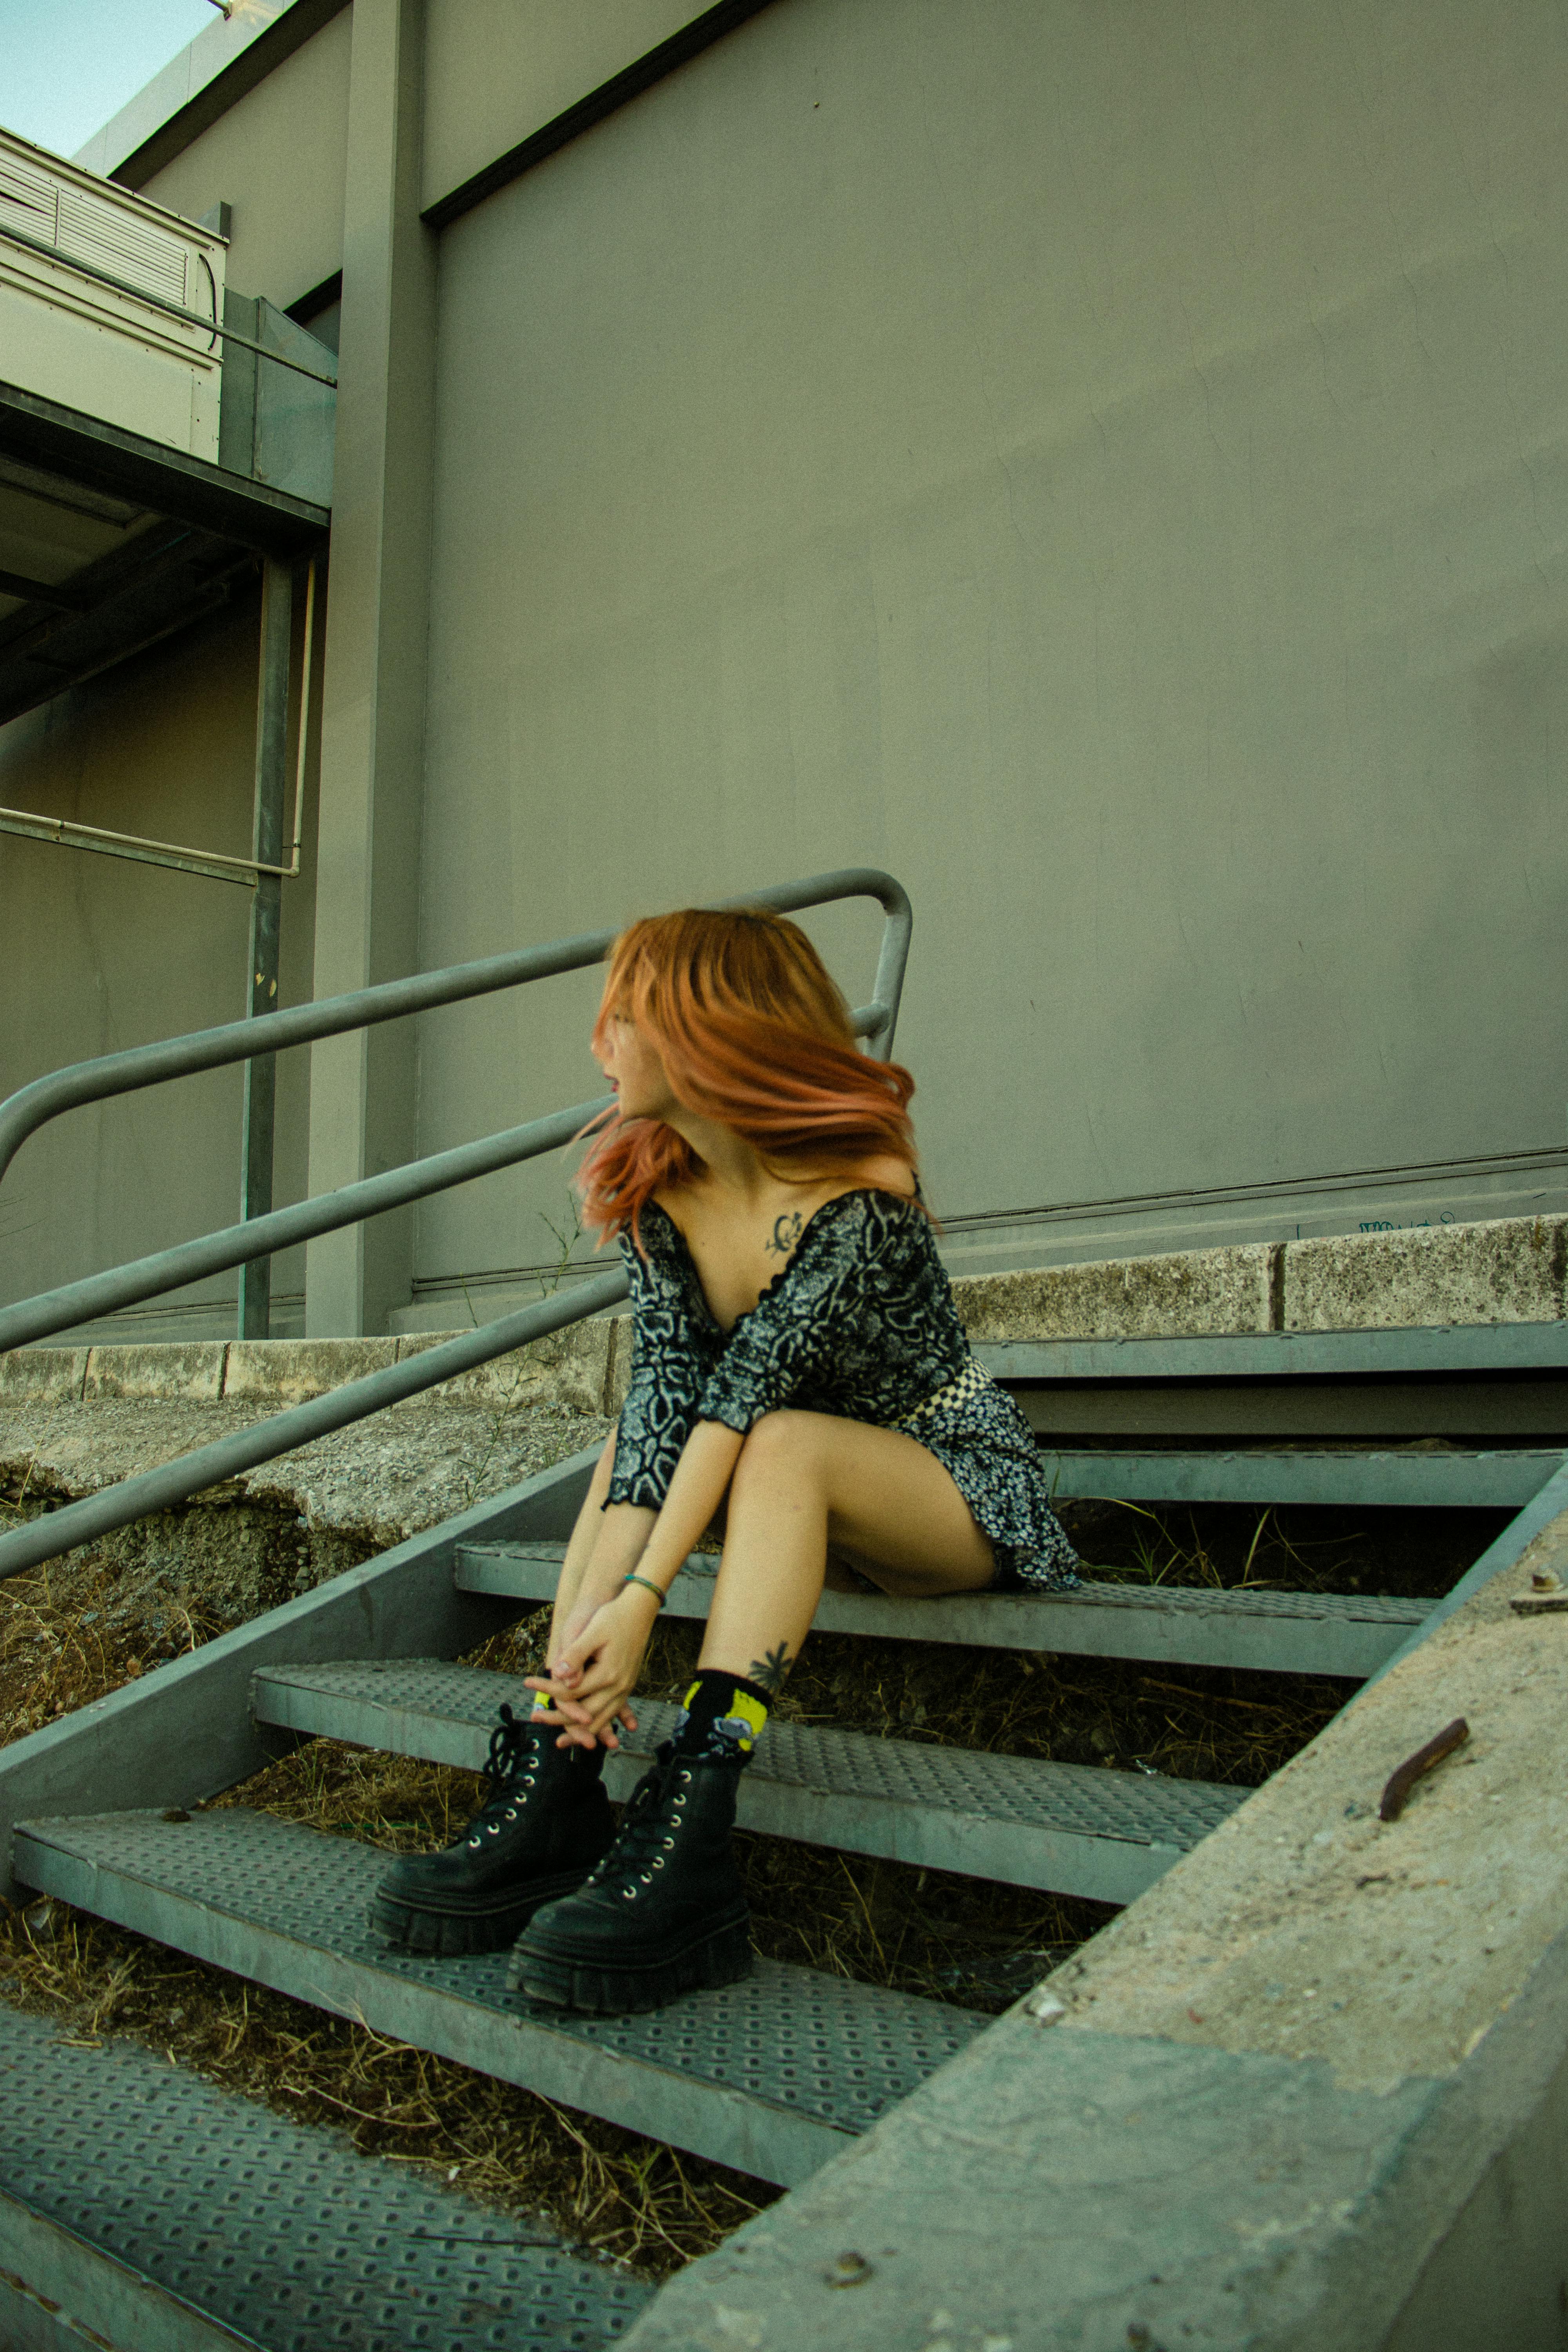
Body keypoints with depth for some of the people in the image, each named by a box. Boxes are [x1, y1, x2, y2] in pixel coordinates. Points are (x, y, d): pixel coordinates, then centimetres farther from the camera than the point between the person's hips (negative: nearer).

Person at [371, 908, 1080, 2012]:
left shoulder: (859, 1199, -25)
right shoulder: (654, 1195, -7)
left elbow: (747, 1397, -32)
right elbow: (667, 1390, -19)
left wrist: (641, 1598, -37)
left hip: (958, 1481, -6)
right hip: (809, 1502, 6)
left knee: (782, 1443, -33)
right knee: (637, 1442, -17)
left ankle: (687, 1843, -40)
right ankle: (552, 1799, -22)